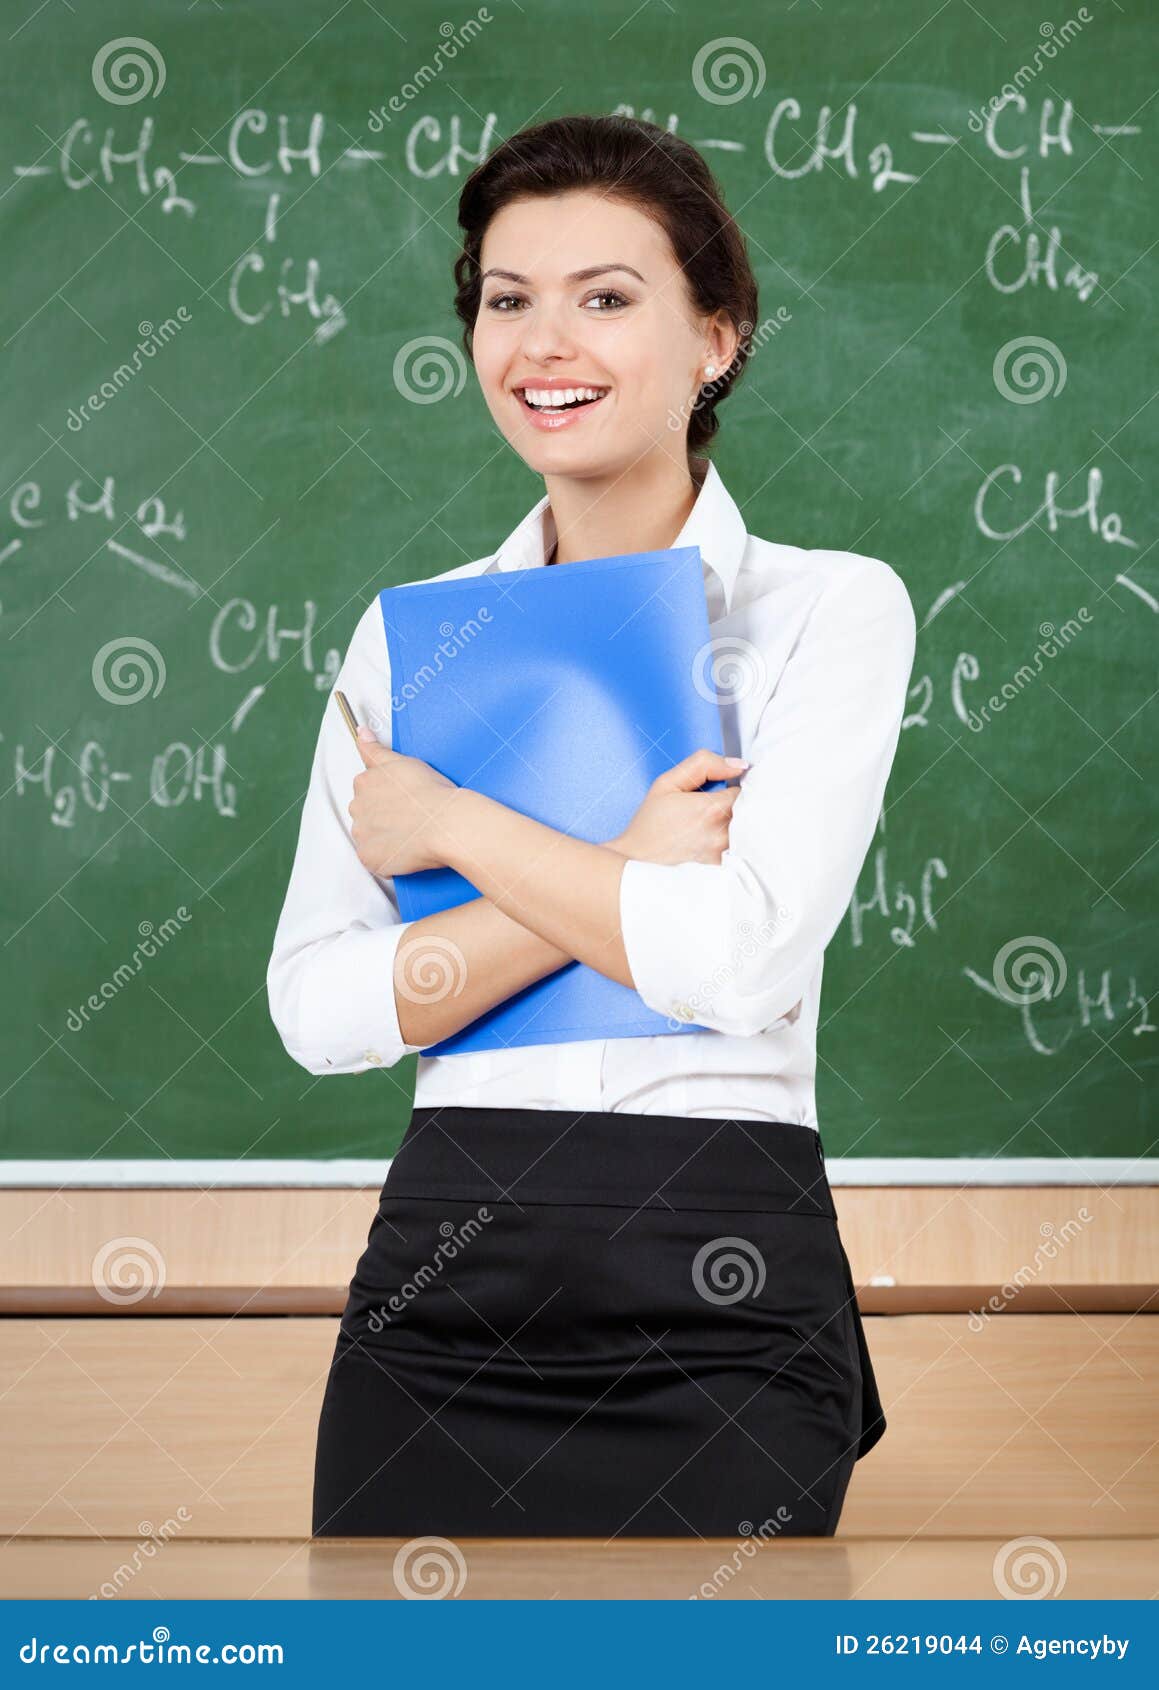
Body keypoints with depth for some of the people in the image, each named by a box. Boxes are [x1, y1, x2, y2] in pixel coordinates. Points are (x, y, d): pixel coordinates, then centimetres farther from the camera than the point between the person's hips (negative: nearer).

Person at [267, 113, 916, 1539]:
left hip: (713, 1311, -3)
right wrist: (623, 874, -12)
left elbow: (740, 956, -15)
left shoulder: (832, 607, 0)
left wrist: (449, 824, -6)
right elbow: (318, 1009, -1)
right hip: (440, 1280, 3)